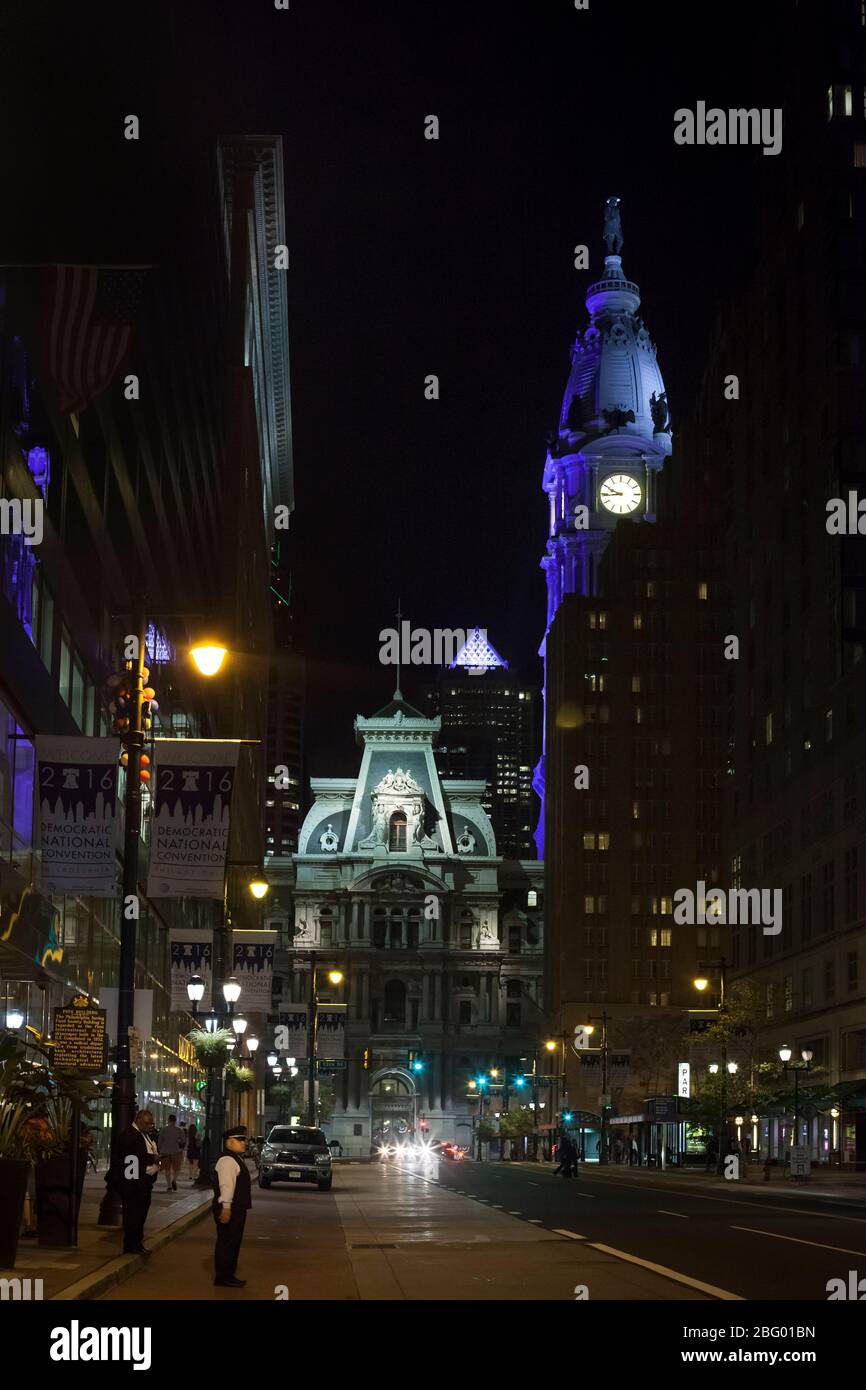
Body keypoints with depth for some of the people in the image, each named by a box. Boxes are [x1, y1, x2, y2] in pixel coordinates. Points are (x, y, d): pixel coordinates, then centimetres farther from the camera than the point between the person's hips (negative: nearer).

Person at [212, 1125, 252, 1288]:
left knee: (233, 1242, 17)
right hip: (229, 1210, -11)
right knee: (227, 1243, -5)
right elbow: (226, 1185, -26)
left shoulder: (236, 1159, 16)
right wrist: (226, 1208, -31)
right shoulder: (227, 1160, -19)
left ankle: (228, 1275, 25)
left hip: (237, 1209, 11)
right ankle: (223, 1277, 1)